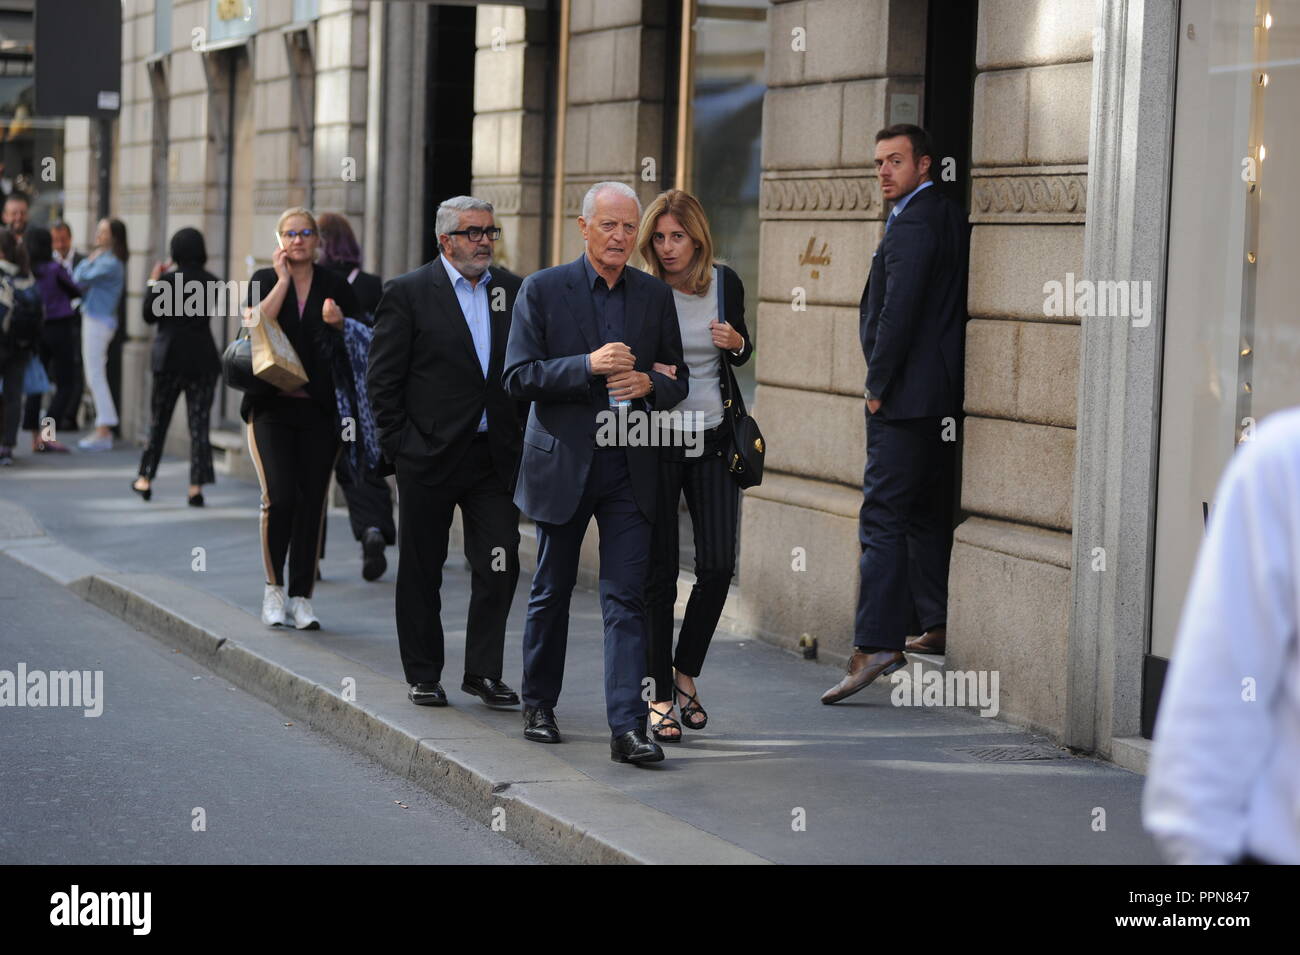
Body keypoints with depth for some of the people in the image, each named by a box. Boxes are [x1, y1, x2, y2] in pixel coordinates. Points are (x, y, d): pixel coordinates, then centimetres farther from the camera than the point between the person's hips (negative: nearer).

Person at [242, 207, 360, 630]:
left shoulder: (335, 287, 10)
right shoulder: (264, 280, 8)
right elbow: (256, 324, -10)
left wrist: (339, 323, -8)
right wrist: (283, 279, -7)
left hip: (319, 409, 1)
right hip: (272, 407, -1)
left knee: (312, 501, -1)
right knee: (279, 496, -13)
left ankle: (301, 597, 6)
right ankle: (274, 586, 4)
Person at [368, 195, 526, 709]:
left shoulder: (514, 292, 8)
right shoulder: (408, 292, -3)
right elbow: (383, 378, -4)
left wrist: (522, 435, 4)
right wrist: (399, 444, -7)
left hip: (495, 455, 3)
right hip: (430, 455, -3)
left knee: (500, 565, -2)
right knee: (421, 570, 6)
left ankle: (483, 670, 10)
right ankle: (423, 677, 17)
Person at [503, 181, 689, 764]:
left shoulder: (655, 296, 7)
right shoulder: (543, 290, -2)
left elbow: (679, 380, 12)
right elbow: (517, 376, -8)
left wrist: (649, 384, -11)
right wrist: (587, 366, -20)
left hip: (630, 469, 2)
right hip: (562, 463, -1)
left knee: (627, 600, -5)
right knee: (551, 593, 11)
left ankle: (627, 728, -8)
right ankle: (538, 706, 29)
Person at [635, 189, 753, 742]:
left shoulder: (724, 282, 2)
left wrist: (736, 342, -7)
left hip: (712, 439, 3)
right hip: (656, 441, -3)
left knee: (718, 566, -3)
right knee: (659, 571, 0)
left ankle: (685, 671, 19)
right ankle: (660, 695, 8)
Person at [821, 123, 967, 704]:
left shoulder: (912, 225, -15)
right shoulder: (950, 217, 15)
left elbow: (898, 313, -21)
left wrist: (879, 386, -13)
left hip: (908, 395, -10)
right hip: (944, 393, 10)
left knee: (883, 516, -12)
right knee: (928, 510, 17)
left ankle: (876, 644, -17)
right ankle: (939, 623, 25)